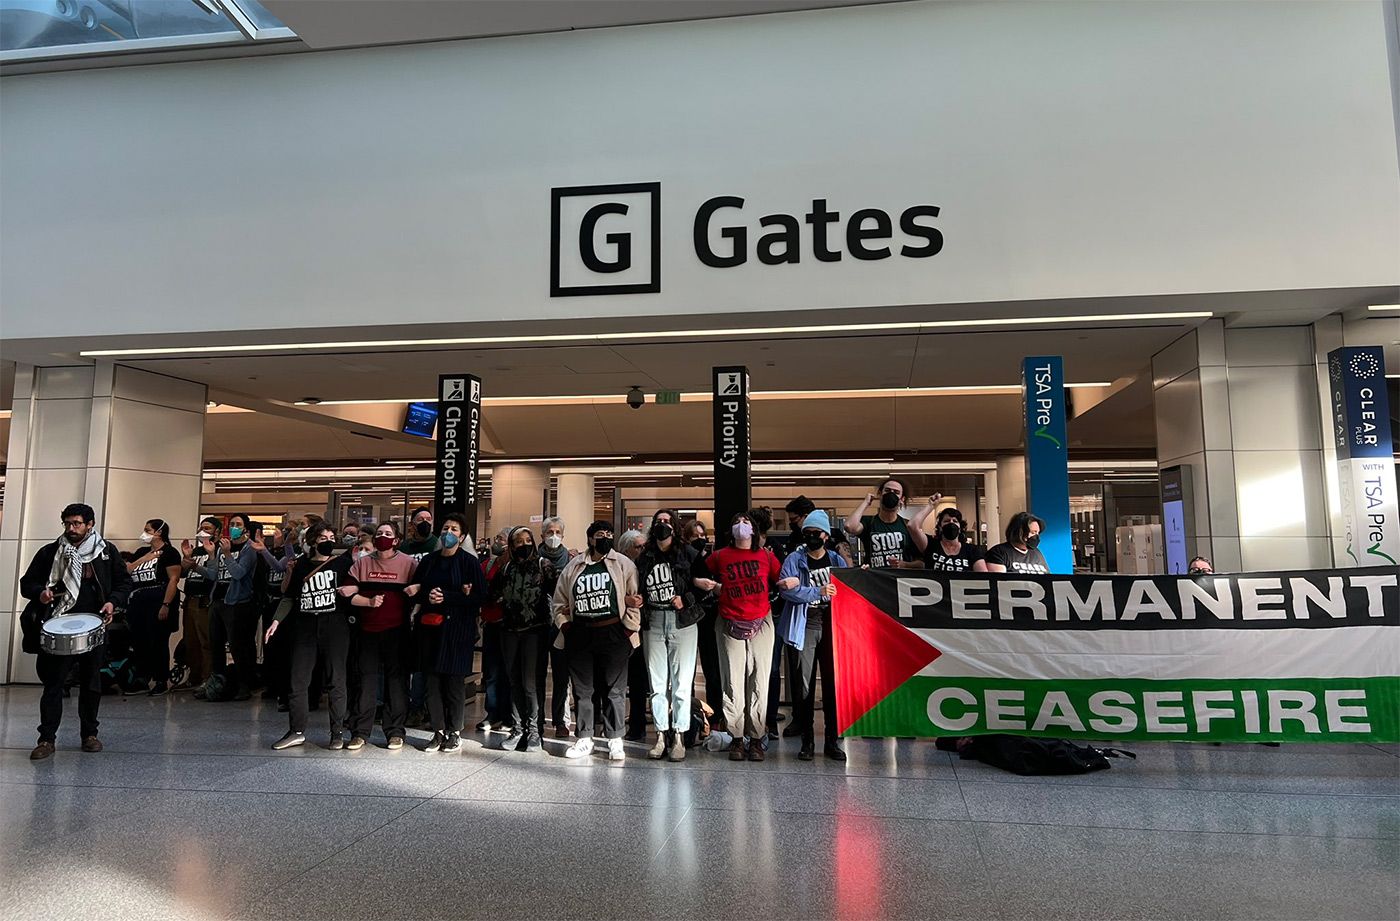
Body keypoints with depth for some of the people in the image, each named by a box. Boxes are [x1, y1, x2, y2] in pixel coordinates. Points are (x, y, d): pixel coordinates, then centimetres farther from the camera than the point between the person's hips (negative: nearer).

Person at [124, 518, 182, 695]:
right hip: (138, 604, 7)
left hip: (158, 603, -7)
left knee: (159, 643, -1)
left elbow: (174, 579, -13)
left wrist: (166, 605, -20)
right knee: (139, 642, 11)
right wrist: (144, 559, -3)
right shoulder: (141, 552, 18)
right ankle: (142, 679, 23)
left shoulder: (169, 553, -6)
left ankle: (161, 681, 9)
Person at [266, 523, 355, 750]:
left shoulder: (343, 563, 4)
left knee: (335, 681, 1)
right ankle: (297, 731, 14)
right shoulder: (301, 565, 10)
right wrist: (276, 620, 4)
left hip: (335, 627, -3)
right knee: (298, 680, 3)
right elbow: (289, 597, 14)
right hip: (305, 628, 3)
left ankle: (338, 733, 8)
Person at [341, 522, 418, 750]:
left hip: (396, 631, -2)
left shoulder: (407, 563, 1)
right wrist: (369, 601, -11)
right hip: (368, 630, 2)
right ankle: (360, 732, 13)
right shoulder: (362, 563, 9)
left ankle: (395, 732, 11)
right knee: (365, 680, 5)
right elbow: (348, 593, 3)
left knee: (396, 680, 2)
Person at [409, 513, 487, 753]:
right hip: (430, 627, 4)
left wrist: (446, 597, -14)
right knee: (433, 681, 5)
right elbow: (415, 590, 15)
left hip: (457, 628, -4)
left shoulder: (470, 562, -2)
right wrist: (427, 596, -7)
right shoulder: (428, 561, 12)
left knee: (454, 681, 0)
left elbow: (479, 596, -8)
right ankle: (438, 731, 16)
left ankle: (455, 733, 13)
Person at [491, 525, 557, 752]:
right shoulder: (506, 567, 11)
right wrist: (505, 604, 2)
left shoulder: (543, 565, -1)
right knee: (515, 681, 9)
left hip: (534, 629, -4)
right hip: (510, 629, 4)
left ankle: (533, 730, 3)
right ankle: (517, 728, 17)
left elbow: (558, 590, -7)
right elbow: (493, 592, 14)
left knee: (530, 682, -7)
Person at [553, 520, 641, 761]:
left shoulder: (623, 564, 1)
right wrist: (565, 626, 5)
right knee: (582, 689, 10)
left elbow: (635, 598, -2)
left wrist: (629, 629, -8)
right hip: (580, 636, 3)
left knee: (613, 689, 2)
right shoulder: (573, 567, 10)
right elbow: (559, 602, 15)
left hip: (613, 634, -3)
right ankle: (584, 739, 21)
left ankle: (615, 740, 12)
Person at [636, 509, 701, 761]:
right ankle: (661, 736, 13)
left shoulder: (688, 553, -1)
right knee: (656, 681, 5)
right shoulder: (644, 557, 11)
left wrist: (686, 600, -12)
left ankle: (679, 737, 6)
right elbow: (638, 589, 19)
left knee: (681, 681, -1)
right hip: (653, 622, 3)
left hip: (682, 621, -3)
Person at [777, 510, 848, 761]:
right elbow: (787, 590, -10)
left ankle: (832, 741, 13)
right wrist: (819, 591, -12)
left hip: (832, 626, 2)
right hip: (804, 627, -2)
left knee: (833, 683, 4)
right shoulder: (795, 559, 3)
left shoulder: (837, 560, 12)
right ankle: (807, 740, 8)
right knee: (804, 684, -2)